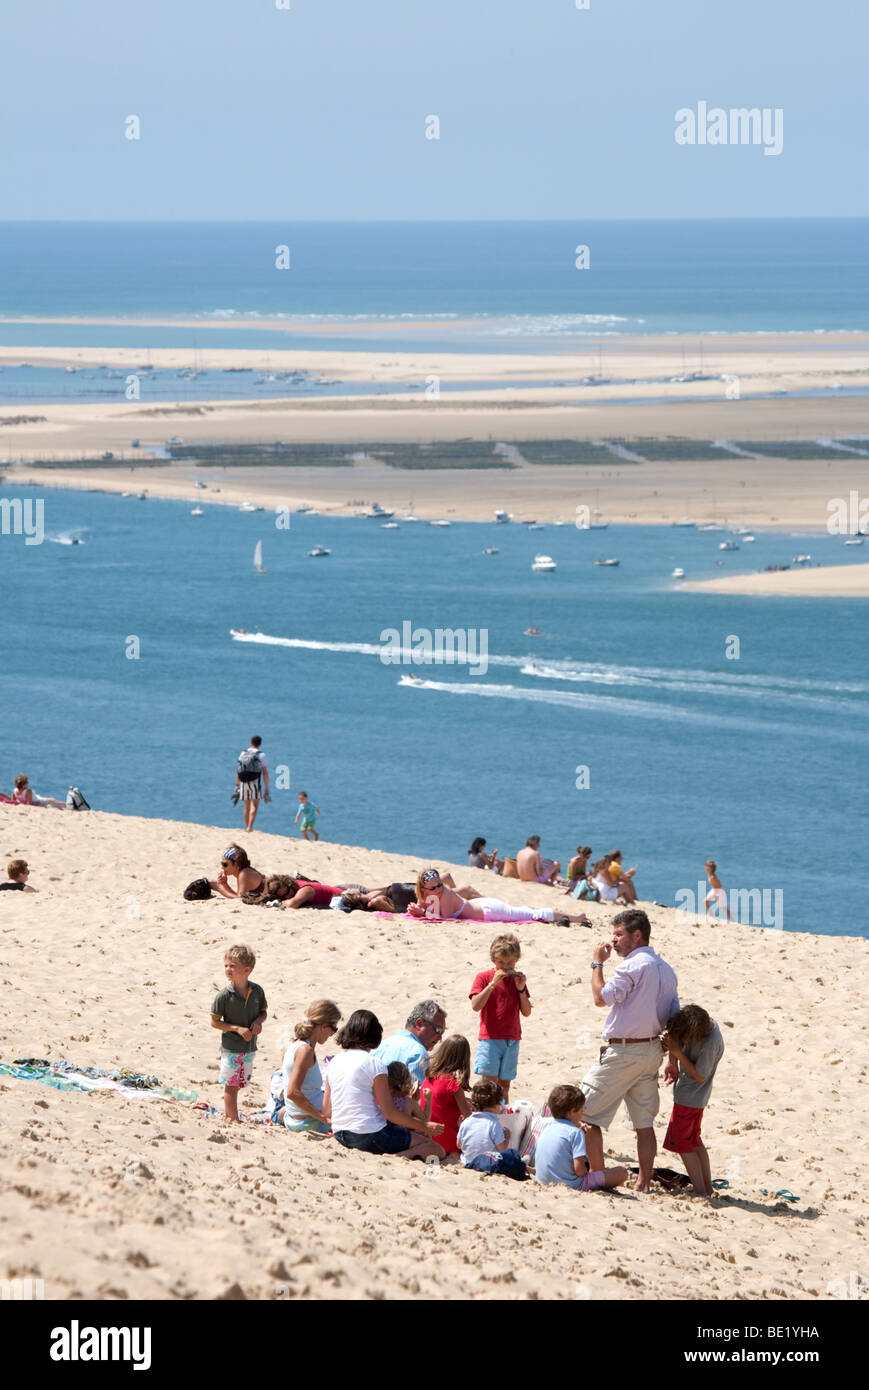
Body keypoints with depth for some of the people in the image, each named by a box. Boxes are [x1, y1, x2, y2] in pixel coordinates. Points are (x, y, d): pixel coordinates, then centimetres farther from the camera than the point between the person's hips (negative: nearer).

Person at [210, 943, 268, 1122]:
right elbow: (215, 1022, -8)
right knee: (231, 1086, -1)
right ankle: (233, 1121, 5)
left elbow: (263, 1011, 13)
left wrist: (258, 1021, -10)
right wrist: (238, 1029, -18)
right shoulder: (224, 996, -13)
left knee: (237, 1085, 13)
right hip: (230, 1047, -4)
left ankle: (228, 1117, 25)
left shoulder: (257, 991, -2)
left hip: (249, 1047, 4)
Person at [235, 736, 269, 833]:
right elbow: (265, 773, -5)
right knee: (254, 806, -9)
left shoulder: (243, 753, 9)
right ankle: (250, 827, -24)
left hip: (244, 784, 4)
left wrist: (237, 786, 11)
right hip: (256, 783, -4)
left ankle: (247, 827, 18)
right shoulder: (261, 755, -2)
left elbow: (238, 771, 8)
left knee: (247, 807, 13)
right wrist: (266, 789, -1)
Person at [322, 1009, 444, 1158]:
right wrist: (424, 1126, 0)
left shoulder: (334, 1063, 8)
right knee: (435, 1150, -2)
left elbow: (326, 1113, 12)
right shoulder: (374, 1064, -11)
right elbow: (389, 1113, -11)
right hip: (370, 1137, -7)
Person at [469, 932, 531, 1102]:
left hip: (512, 1041, 4)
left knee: (504, 1086, 7)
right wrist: (493, 983, -18)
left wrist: (521, 989, -6)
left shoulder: (517, 979, 11)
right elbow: (475, 1005, -14)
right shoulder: (484, 978, 0)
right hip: (490, 1039, -4)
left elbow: (527, 1012, 8)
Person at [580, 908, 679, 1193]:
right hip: (652, 1050, 8)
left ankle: (597, 1176, -2)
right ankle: (643, 1182, 10)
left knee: (586, 1112, -1)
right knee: (644, 1122, 10)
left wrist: (597, 963, -5)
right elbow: (673, 1017, 13)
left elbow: (601, 998, -17)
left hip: (623, 1052, -8)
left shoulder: (632, 966, -15)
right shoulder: (666, 970, 12)